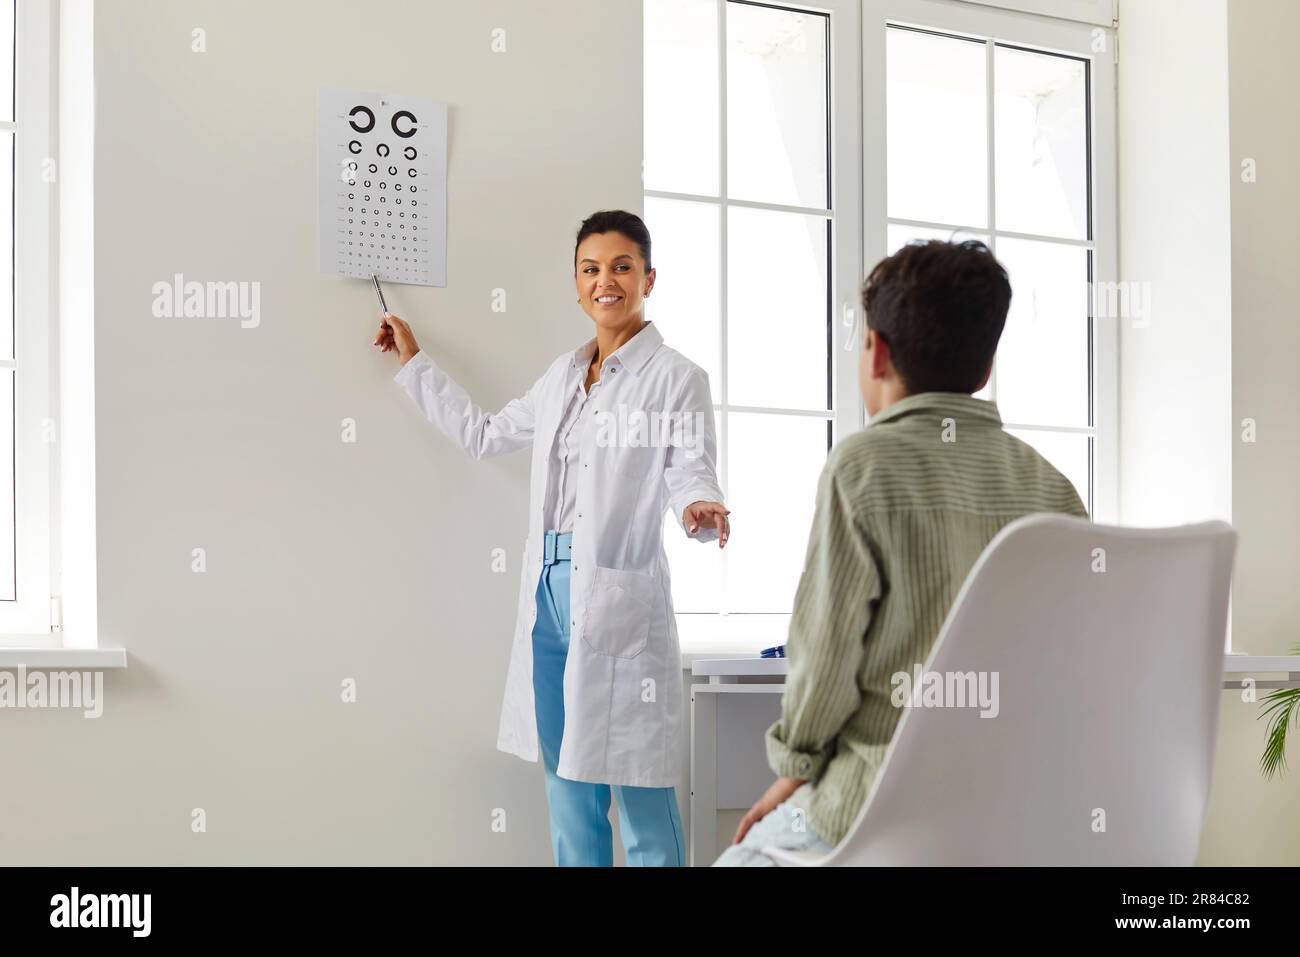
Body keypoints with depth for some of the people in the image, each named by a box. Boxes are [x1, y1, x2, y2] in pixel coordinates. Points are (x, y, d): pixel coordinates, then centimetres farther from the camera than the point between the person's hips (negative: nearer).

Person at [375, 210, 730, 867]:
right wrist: (413, 362, 33)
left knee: (641, 800, -5)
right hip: (550, 591, 7)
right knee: (567, 791, 10)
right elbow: (484, 435, 29)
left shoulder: (674, 377, -2)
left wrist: (700, 511, -32)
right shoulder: (561, 377, 18)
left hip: (618, 598, -6)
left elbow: (691, 474, -9)